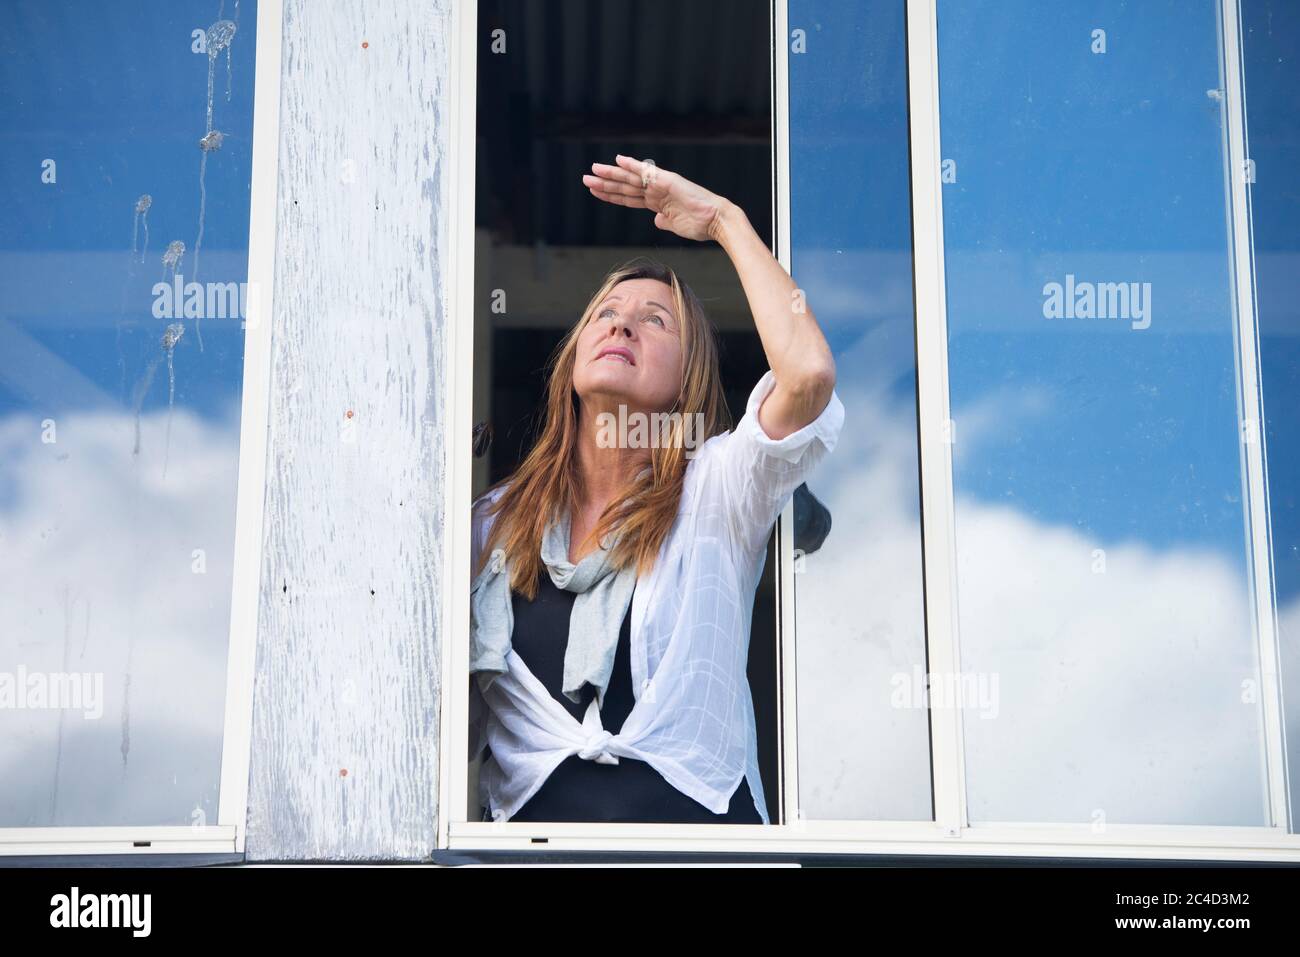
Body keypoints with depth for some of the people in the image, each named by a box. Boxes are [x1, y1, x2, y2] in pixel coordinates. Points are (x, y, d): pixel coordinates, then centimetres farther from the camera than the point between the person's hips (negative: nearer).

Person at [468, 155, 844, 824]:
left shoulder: (713, 492, 7)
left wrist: (724, 220, 0)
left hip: (695, 819, -2)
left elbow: (808, 372, -12)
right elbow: (461, 728, 21)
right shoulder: (495, 522, 17)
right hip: (533, 823, 2)